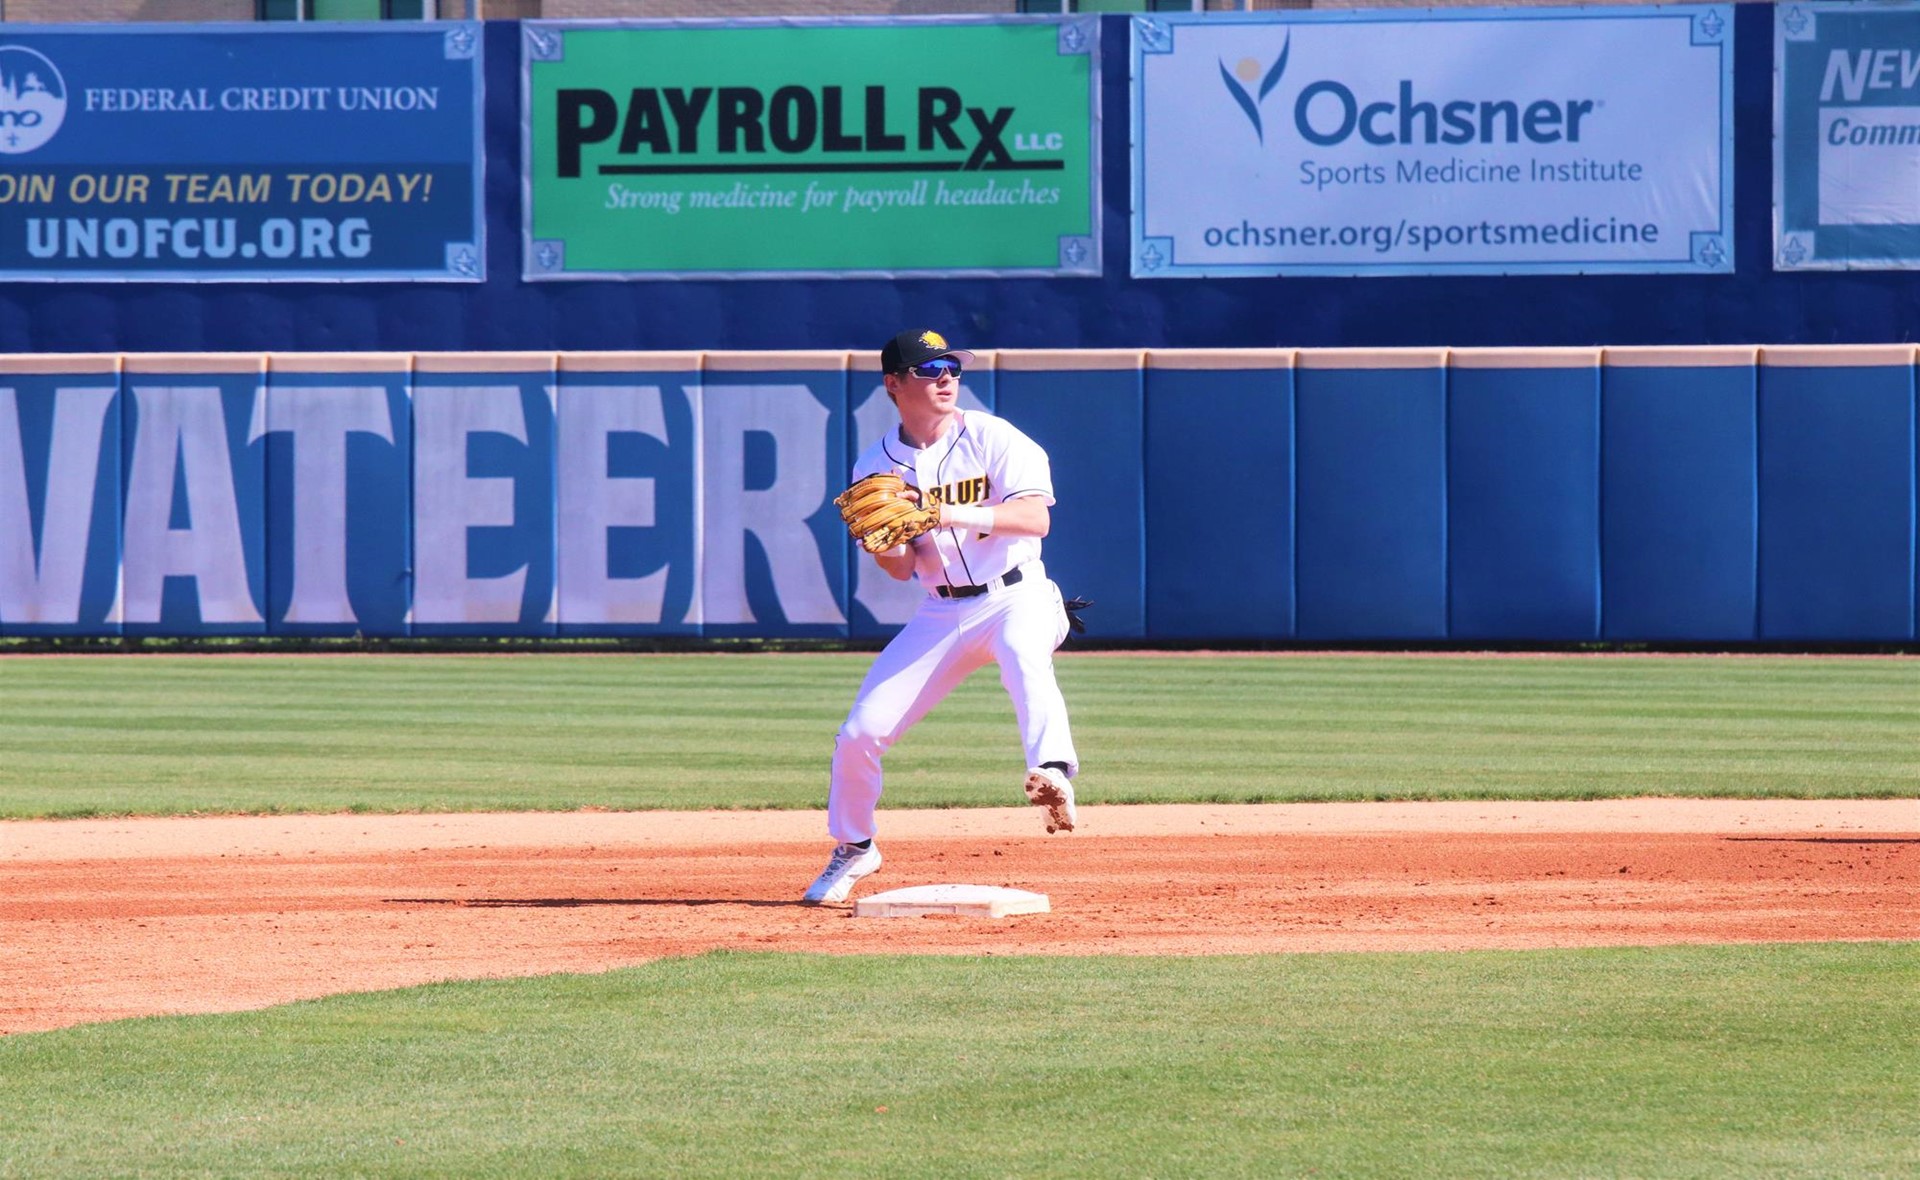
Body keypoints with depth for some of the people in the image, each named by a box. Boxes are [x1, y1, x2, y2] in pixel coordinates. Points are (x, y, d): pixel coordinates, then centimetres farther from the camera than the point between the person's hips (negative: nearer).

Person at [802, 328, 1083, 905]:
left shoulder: (992, 439, -8)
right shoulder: (876, 467, 1)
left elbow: (1036, 518, -20)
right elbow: (901, 569, 1)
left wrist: (950, 515, -31)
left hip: (1017, 597, -4)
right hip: (941, 614, 4)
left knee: (1024, 658, -39)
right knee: (860, 732, -3)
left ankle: (1053, 774, -59)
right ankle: (852, 847, 22)